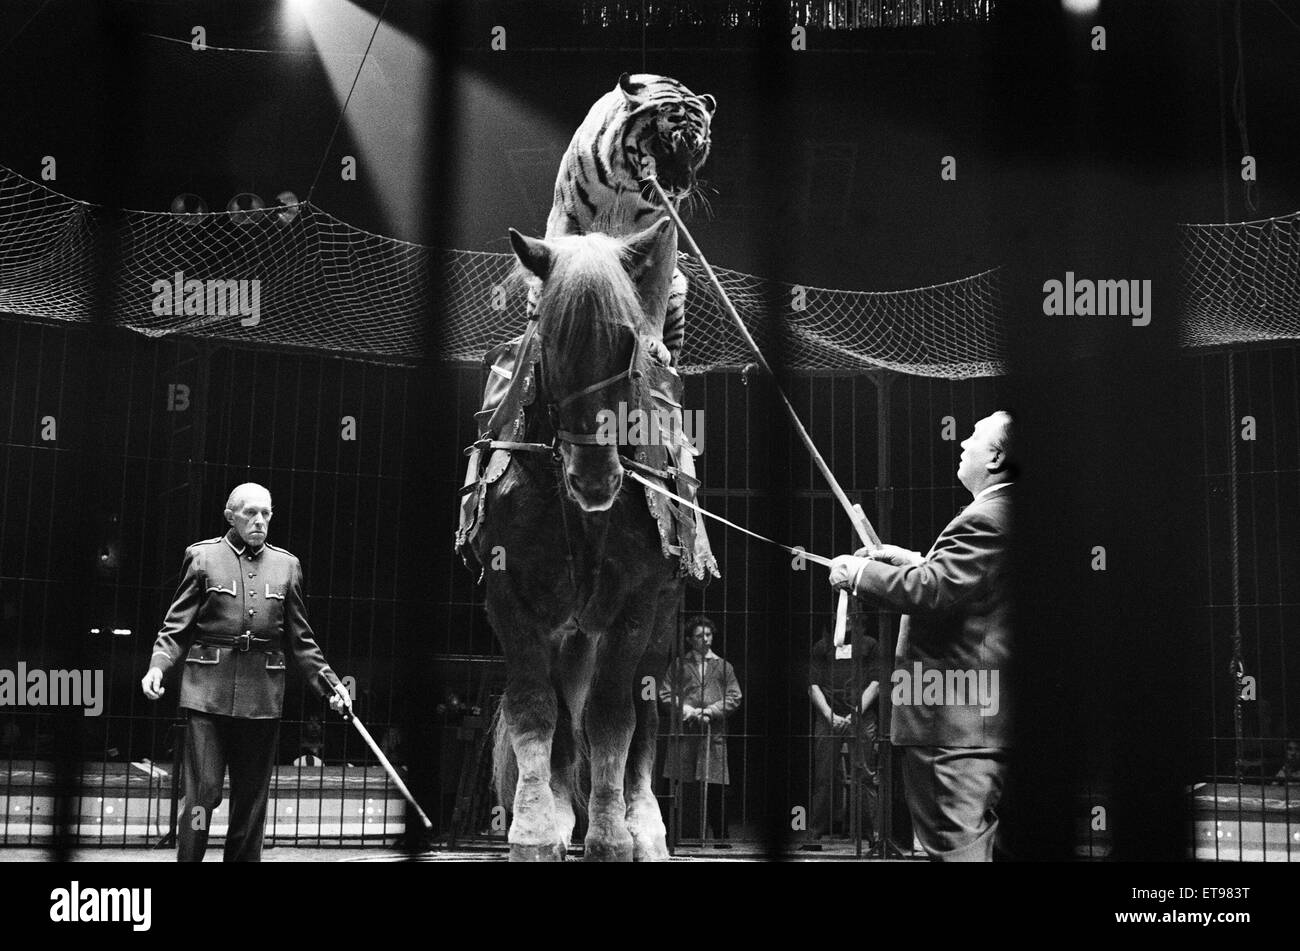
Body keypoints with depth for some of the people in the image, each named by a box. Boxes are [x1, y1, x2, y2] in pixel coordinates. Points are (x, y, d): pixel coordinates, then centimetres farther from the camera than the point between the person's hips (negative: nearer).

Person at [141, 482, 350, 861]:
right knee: (202, 792, -6)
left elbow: (300, 640, 15)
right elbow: (177, 627, 4)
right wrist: (157, 666, -14)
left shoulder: (286, 565, 12)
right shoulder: (202, 556, 4)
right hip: (208, 692, -3)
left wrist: (331, 686, 8)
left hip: (262, 697, 3)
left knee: (252, 798, 7)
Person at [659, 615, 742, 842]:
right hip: (684, 733, 0)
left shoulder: (723, 666, 14)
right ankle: (687, 837, 4)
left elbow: (734, 698, 7)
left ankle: (720, 837, 4)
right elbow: (665, 694, 8)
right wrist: (687, 710, -7)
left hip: (714, 735, 0)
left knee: (714, 789, -3)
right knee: (687, 790, -1)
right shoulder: (679, 665, 12)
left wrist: (708, 712, -6)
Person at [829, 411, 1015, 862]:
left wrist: (860, 572, -14)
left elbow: (932, 590, -27)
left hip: (954, 722, -11)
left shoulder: (985, 519, -20)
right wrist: (913, 559, 16)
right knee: (980, 838, 18)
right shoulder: (1006, 514, 14)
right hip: (989, 712, 11)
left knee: (955, 844, -5)